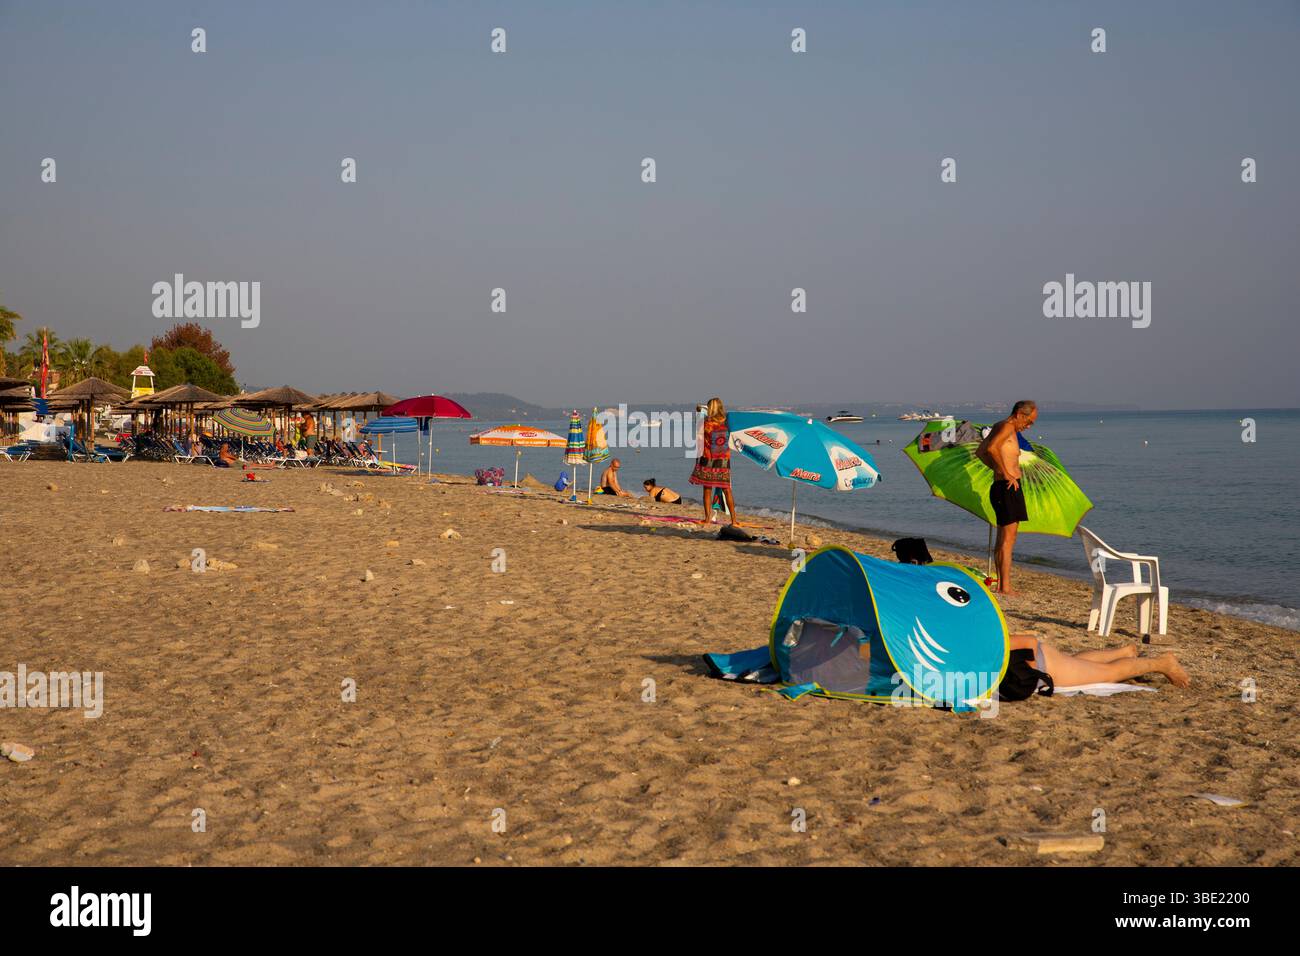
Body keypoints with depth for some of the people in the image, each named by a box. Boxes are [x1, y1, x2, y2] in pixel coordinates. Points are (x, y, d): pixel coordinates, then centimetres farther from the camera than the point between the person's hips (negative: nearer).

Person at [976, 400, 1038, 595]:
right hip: (1007, 487, -10)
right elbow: (991, 448, -30)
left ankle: (1000, 584, 20)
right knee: (1008, 539, -10)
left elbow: (980, 452, 27)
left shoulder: (999, 427, 18)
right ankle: (1005, 587, -11)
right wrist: (1006, 473, -25)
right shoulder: (1007, 426, -12)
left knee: (1003, 539, 15)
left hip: (1003, 486, 10)